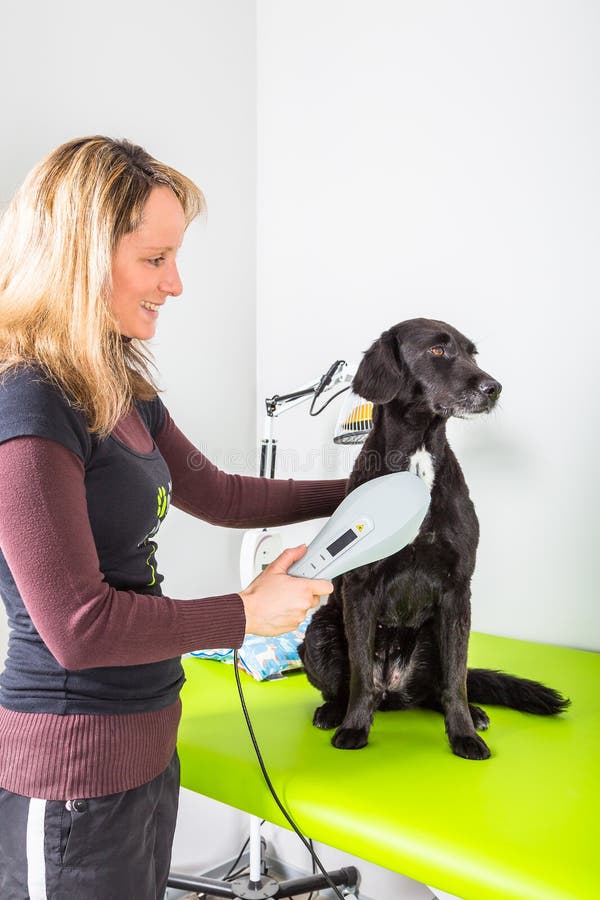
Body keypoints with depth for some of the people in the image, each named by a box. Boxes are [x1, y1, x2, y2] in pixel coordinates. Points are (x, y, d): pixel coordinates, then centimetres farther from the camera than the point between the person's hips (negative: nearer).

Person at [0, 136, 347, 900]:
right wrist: (246, 614, -14)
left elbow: (214, 493, 17)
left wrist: (353, 494, 13)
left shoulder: (121, 393, 5)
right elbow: (79, 627, -23)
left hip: (143, 745, 9)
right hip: (73, 775, -8)